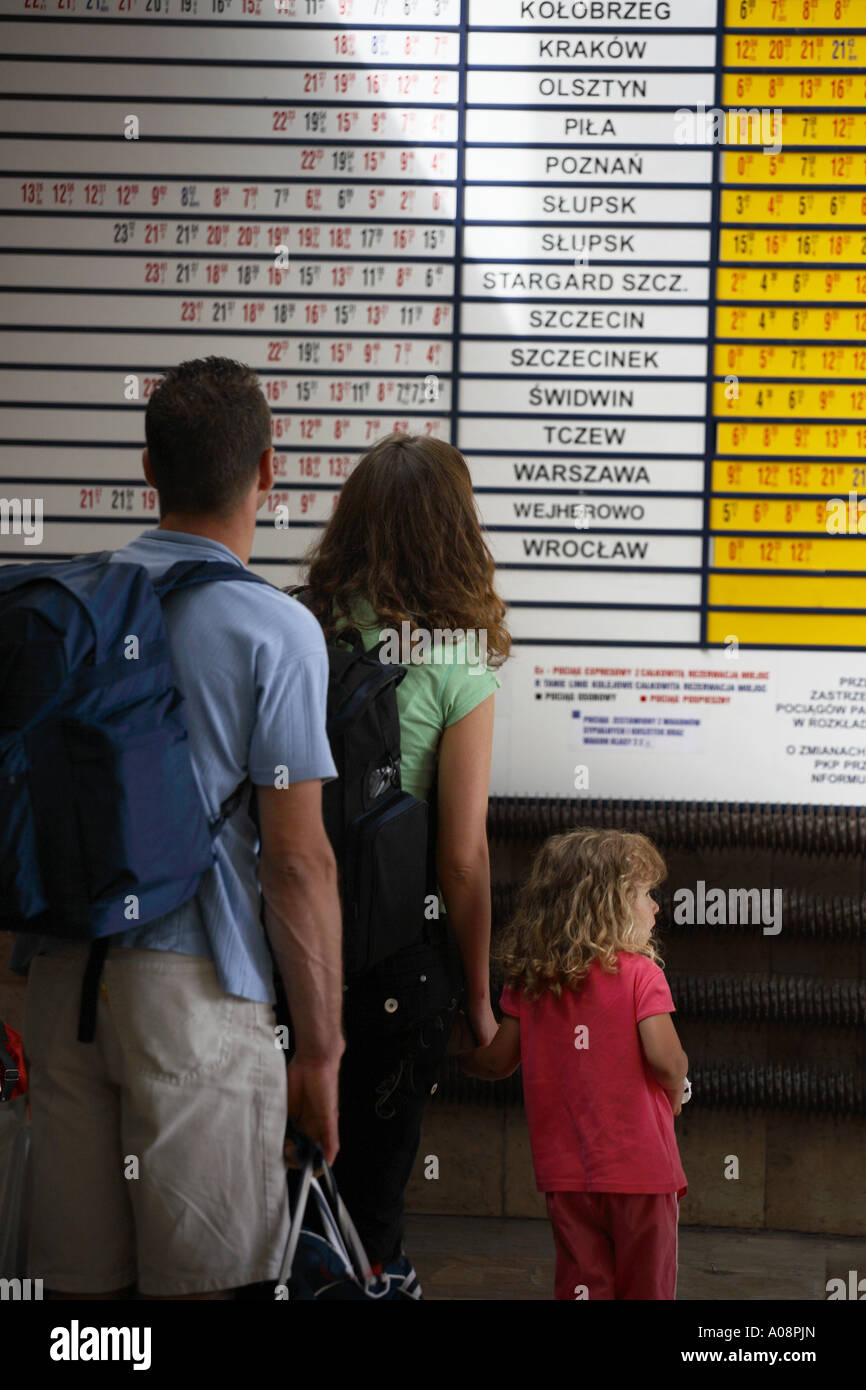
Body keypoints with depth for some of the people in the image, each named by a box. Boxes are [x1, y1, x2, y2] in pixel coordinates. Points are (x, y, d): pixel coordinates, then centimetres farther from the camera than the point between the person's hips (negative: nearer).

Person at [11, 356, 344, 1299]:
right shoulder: (275, 631, -7)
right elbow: (298, 862, -9)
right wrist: (321, 1048, -2)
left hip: (60, 975, 5)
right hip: (194, 984, -5)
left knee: (80, 1276, 11)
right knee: (195, 1278, 2)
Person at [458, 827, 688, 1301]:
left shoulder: (527, 981, 3)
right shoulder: (640, 974, -10)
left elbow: (496, 1060, 7)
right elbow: (663, 1057, -20)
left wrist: (457, 1053, 28)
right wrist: (675, 1089, 2)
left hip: (565, 1171, 4)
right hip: (639, 1167, -4)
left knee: (581, 1285, 9)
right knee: (645, 1288, 7)